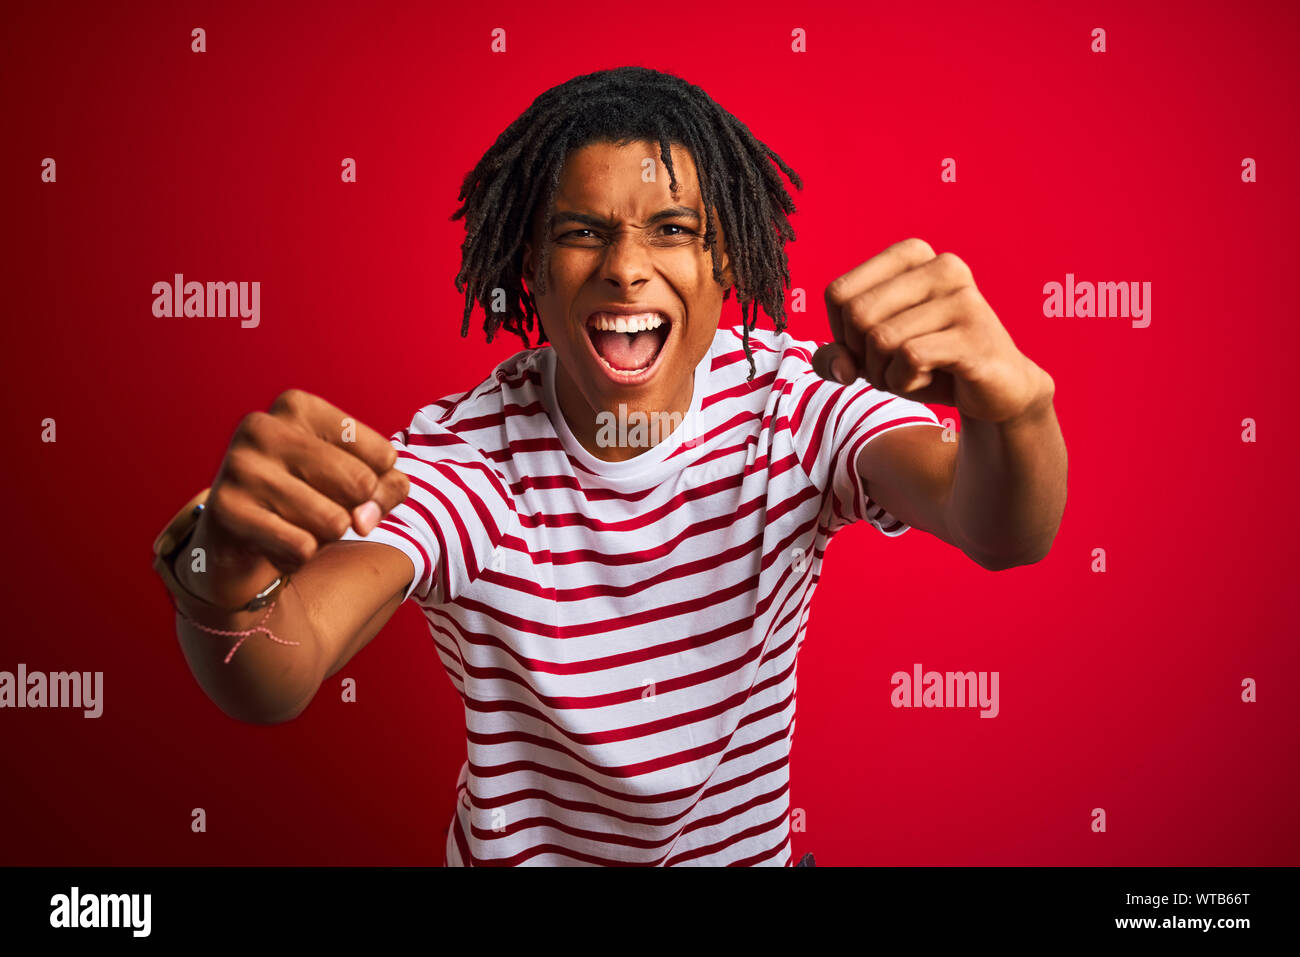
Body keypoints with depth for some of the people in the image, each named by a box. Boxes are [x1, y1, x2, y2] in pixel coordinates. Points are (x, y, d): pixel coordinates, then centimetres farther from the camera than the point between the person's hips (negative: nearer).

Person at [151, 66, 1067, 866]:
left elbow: (1004, 532, -35)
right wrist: (229, 571, -59)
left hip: (746, 844, 2)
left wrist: (1012, 403, -57)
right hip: (518, 846, -1)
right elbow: (269, 686, -36)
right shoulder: (460, 454, -24)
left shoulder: (798, 401, -19)